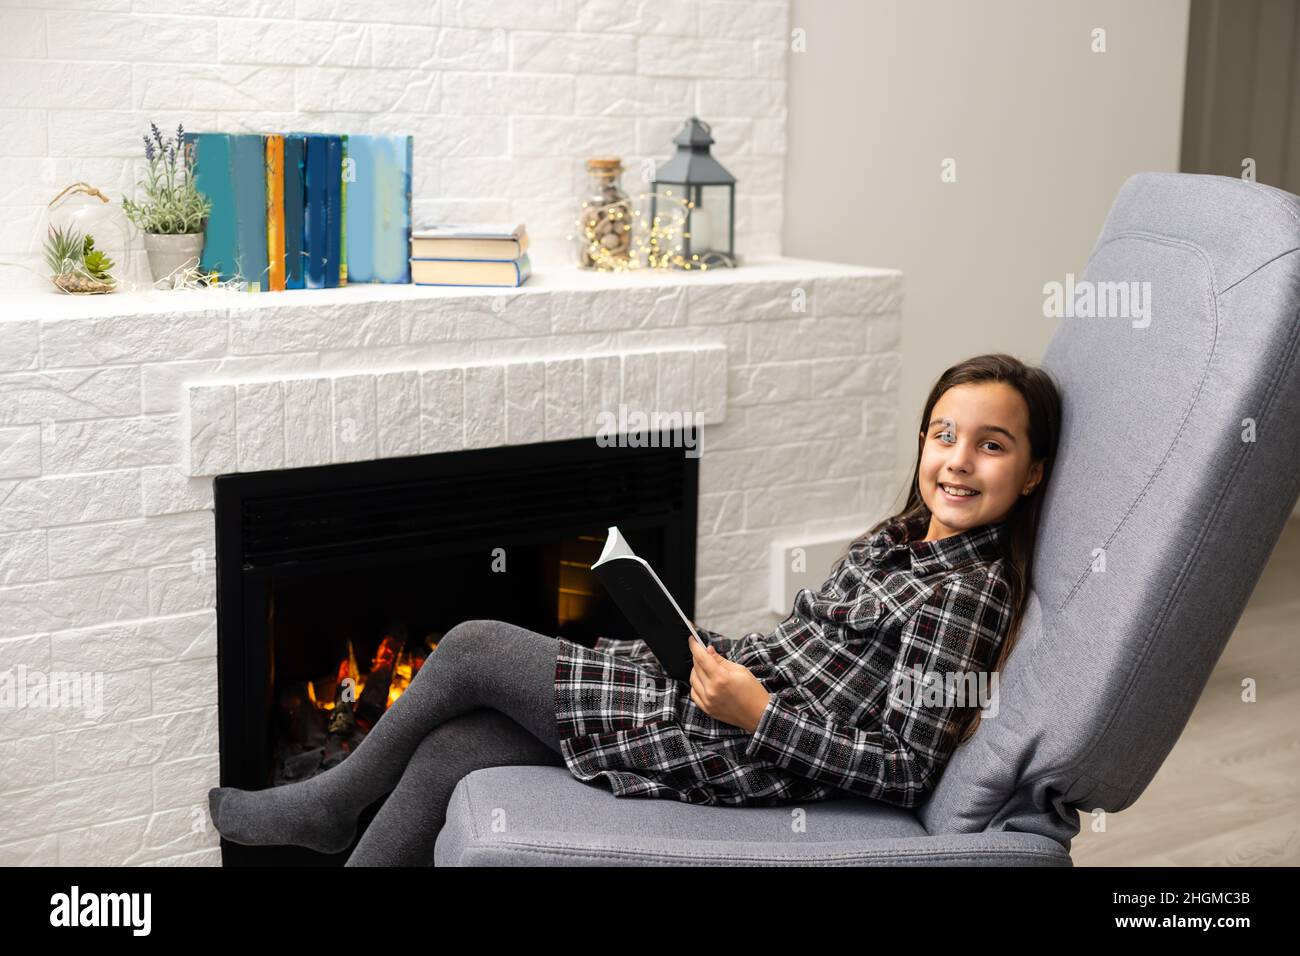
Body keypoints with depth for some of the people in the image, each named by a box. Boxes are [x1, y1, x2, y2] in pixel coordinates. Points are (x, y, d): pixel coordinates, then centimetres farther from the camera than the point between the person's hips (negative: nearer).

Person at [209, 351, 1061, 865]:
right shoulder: (903, 542, 12)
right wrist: (720, 654, 5)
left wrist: (759, 712, -21)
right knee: (446, 756, 4)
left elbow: (910, 771, -20)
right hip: (719, 698, 9)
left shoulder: (967, 593, -16)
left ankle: (334, 802, 23)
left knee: (472, 648, -1)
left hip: (733, 756, -9)